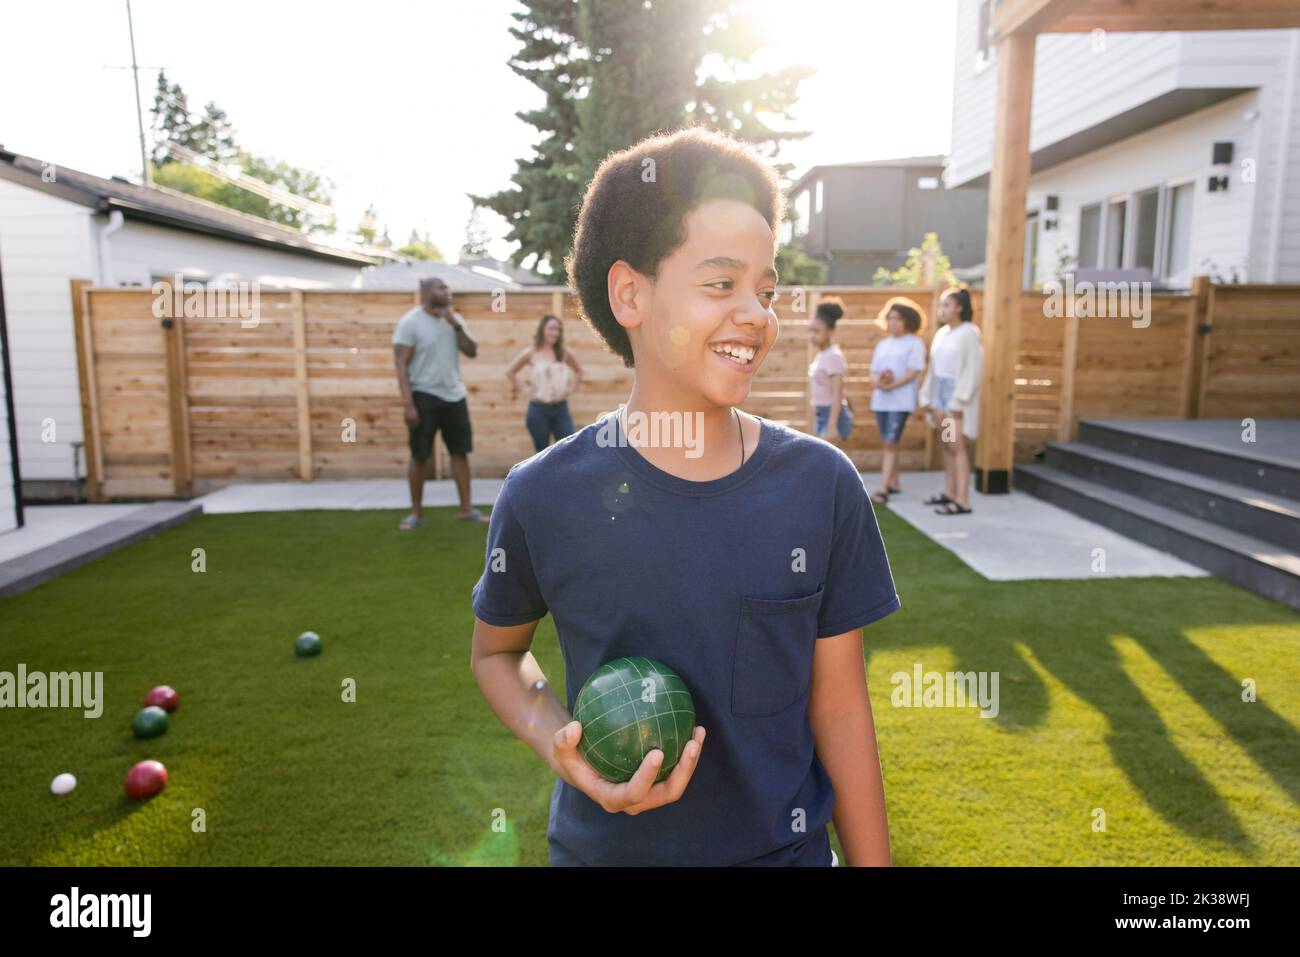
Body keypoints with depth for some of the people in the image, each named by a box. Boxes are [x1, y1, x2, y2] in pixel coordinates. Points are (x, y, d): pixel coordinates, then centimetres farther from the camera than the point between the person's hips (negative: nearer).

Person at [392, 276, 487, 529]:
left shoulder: (454, 319, 8)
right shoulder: (410, 322, -9)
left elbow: (472, 352, 3)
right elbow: (401, 365, -12)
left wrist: (456, 325, -10)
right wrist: (408, 403, -19)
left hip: (454, 396, 5)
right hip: (424, 396, -5)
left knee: (460, 451, 7)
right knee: (419, 456, 2)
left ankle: (466, 508, 15)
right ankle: (416, 512, 14)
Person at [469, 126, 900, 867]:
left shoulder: (822, 487, -13)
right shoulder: (544, 496, -15)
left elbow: (840, 710, -6)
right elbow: (496, 649, 2)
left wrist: (871, 859, -2)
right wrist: (560, 746, -16)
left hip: (785, 847, 1)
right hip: (600, 844, 0)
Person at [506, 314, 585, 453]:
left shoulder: (563, 353, 3)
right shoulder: (531, 353, -4)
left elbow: (579, 371, 19)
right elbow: (510, 372, 4)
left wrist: (571, 387, 6)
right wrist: (517, 389, -1)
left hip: (560, 408, 2)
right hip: (538, 409, -2)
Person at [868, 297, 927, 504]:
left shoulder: (914, 343, -3)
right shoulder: (882, 344, 16)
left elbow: (914, 371, -11)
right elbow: (873, 371, 13)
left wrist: (892, 385, -20)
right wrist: (876, 382, -10)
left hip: (900, 401, -7)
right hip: (880, 400, 7)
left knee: (890, 443, -11)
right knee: (886, 443, 11)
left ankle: (883, 489, -12)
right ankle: (894, 483, 23)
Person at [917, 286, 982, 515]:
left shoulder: (970, 333, -9)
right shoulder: (941, 333, 12)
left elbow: (972, 369, -14)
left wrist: (958, 401, -17)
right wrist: (927, 397, 11)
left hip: (958, 395, -7)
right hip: (940, 391, 7)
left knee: (957, 446, -9)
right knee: (946, 445, 10)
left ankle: (963, 501, -8)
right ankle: (949, 492, 18)